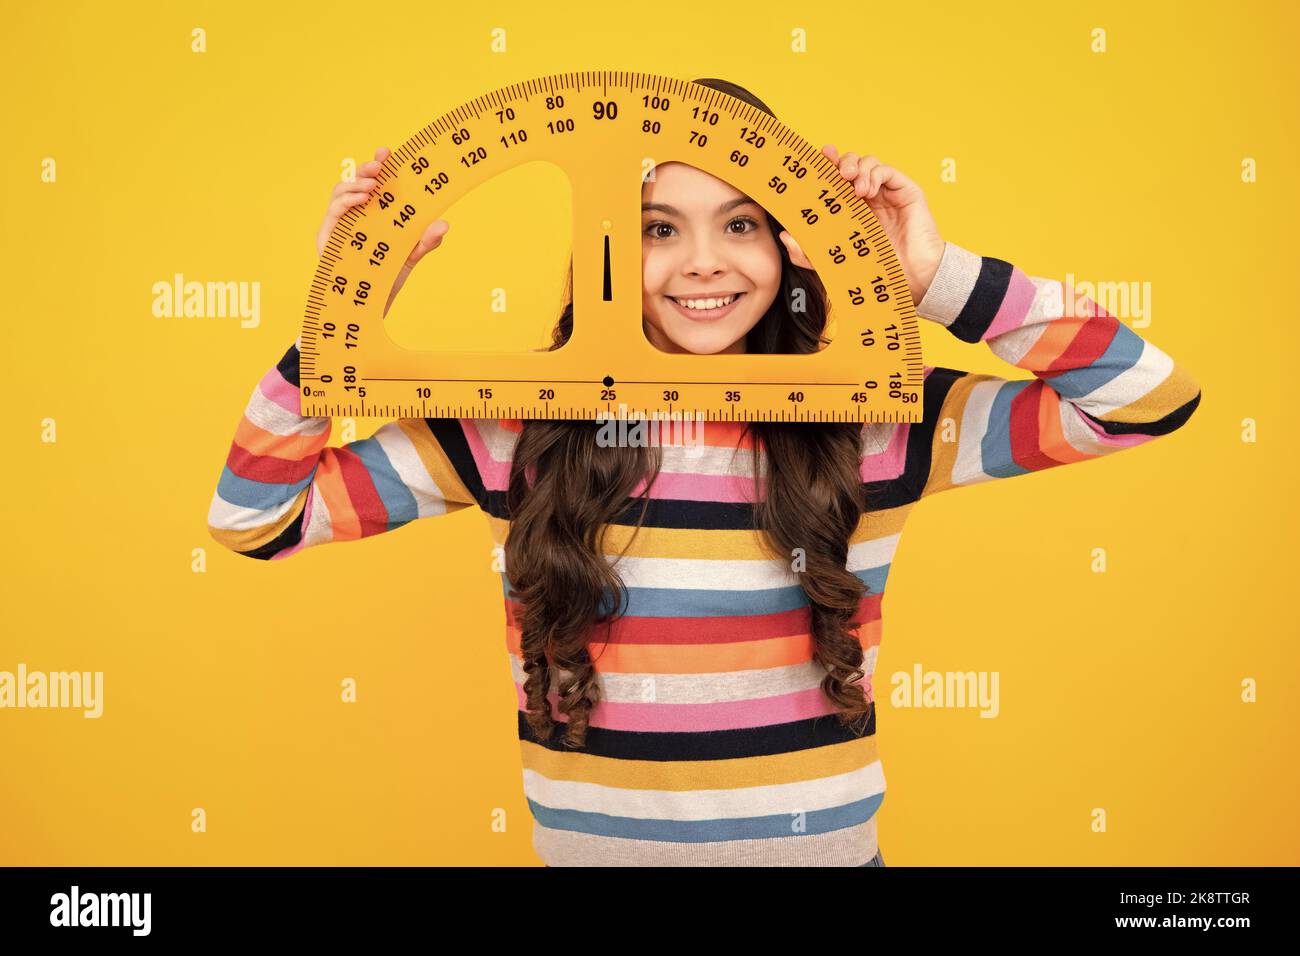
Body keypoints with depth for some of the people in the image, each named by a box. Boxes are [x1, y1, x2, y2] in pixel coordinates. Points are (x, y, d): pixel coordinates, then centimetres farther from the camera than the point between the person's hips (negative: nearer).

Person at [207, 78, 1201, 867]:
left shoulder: (877, 427, -10)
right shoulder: (515, 428, -10)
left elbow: (1156, 398, -12)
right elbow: (255, 516, -6)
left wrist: (940, 280, -19)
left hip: (823, 845, 0)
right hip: (586, 845, 1)